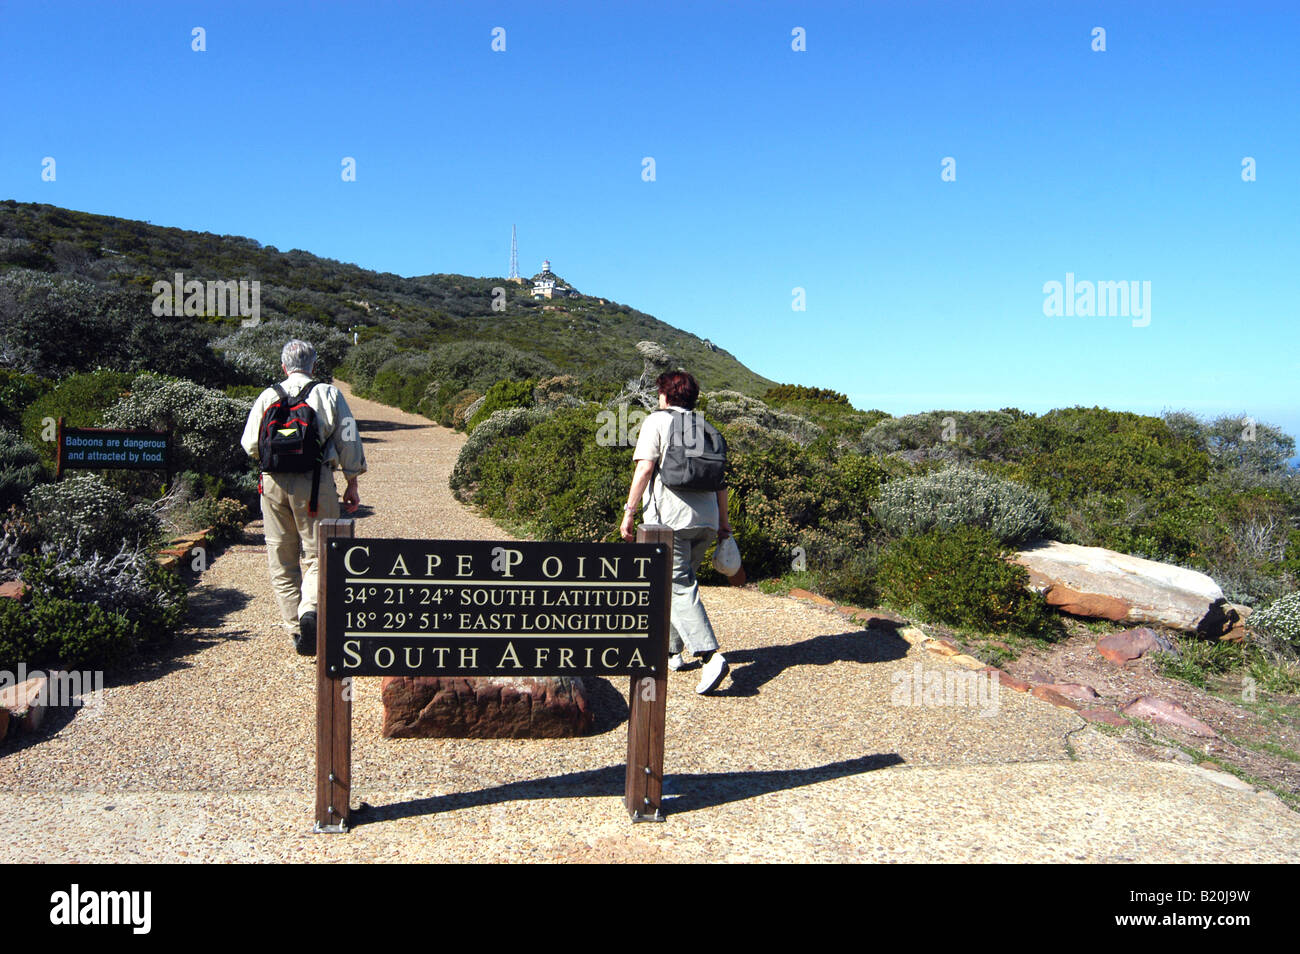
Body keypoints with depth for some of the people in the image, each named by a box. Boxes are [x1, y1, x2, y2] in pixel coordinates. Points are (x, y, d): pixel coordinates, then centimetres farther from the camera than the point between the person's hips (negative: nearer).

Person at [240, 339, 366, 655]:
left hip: (273, 483, 2)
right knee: (317, 554, 3)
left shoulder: (267, 396, 8)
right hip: (315, 482, -2)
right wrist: (352, 486, 8)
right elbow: (349, 442, 1)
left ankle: (296, 630, 11)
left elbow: (250, 445, 6)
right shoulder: (329, 394, 4)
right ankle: (310, 610, -22)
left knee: (282, 561, 10)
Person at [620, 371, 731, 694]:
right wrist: (723, 521, 22)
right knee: (681, 581, 20)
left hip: (671, 517, -6)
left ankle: (709, 656, -22)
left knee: (679, 587, -8)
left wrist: (629, 511, -6)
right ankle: (672, 650, 28)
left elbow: (645, 468, -8)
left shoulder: (656, 421, 3)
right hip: (706, 520, 6)